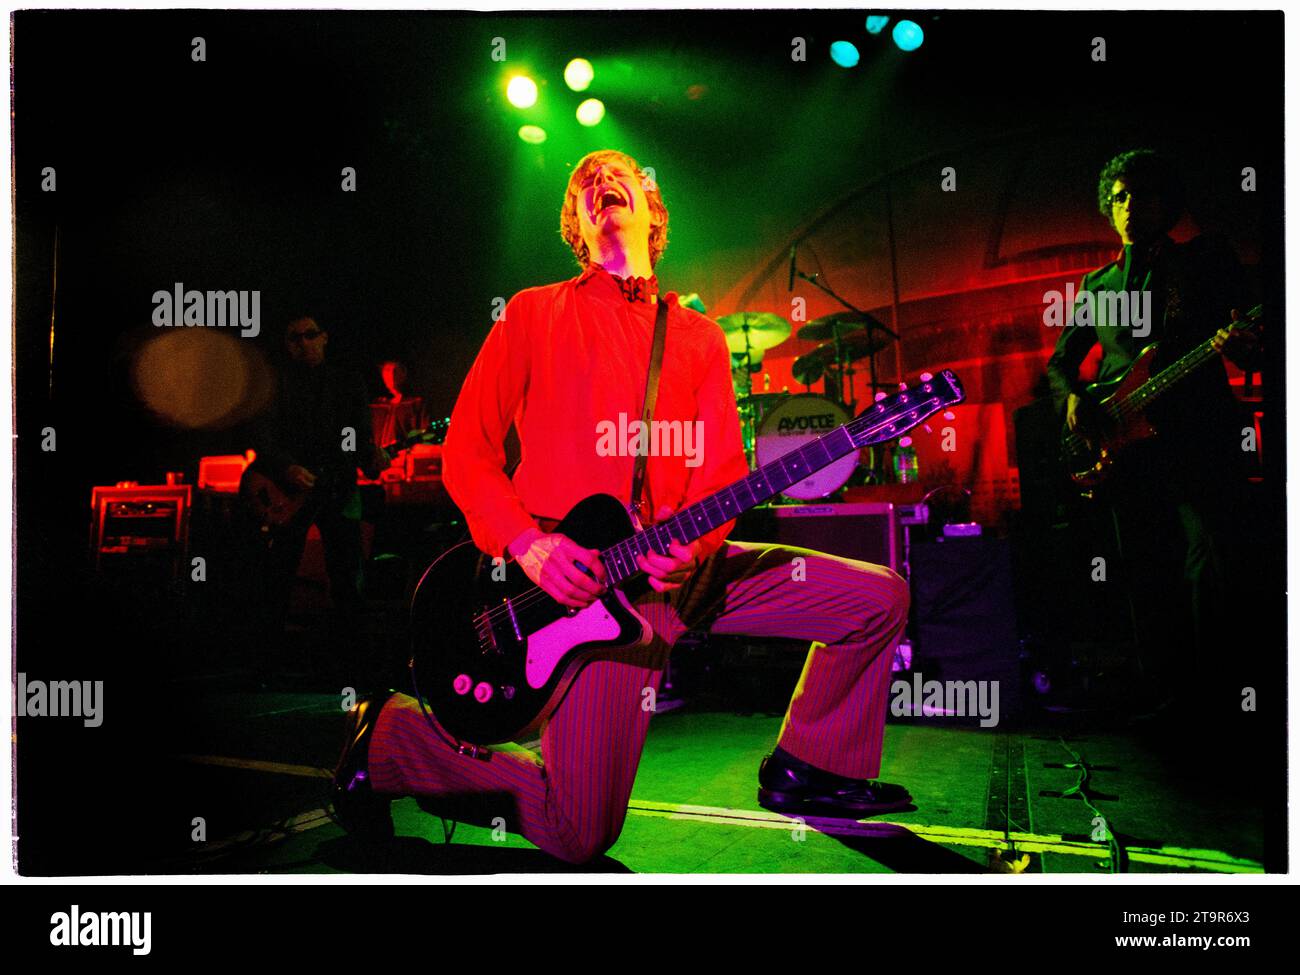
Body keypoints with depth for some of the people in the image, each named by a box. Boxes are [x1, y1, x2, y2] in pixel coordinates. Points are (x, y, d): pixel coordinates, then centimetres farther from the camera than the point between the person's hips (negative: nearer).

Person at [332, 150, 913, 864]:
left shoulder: (698, 337, 18)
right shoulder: (533, 314, 8)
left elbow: (726, 472, 9)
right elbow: (465, 451, 3)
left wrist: (696, 543, -14)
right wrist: (527, 544, -15)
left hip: (677, 567, 5)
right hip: (578, 576, -5)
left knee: (880, 597, -2)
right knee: (581, 836, -13)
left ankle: (808, 769, 17)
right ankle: (390, 737, 11)